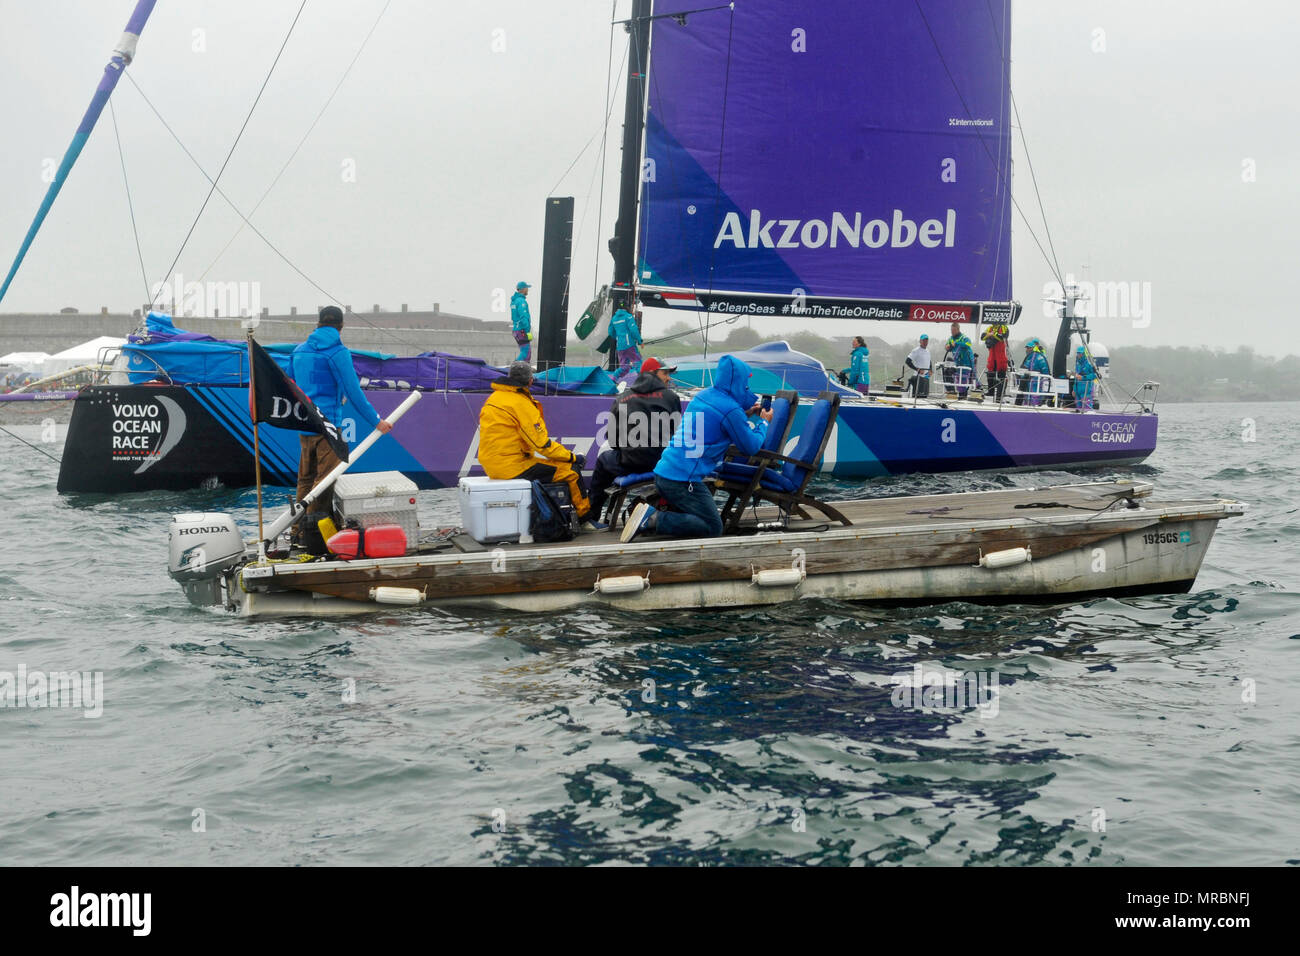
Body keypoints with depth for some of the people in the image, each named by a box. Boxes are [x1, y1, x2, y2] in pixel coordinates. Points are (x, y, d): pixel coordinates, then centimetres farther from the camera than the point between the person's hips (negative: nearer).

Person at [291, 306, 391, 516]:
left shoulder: (299, 351, 12)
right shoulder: (338, 352, -8)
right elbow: (354, 393, -11)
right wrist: (376, 421, -5)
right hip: (328, 423, -7)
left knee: (306, 477, 15)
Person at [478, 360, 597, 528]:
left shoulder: (494, 397, 12)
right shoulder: (521, 404, -16)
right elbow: (542, 444, -15)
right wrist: (572, 457, -4)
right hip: (511, 467, -10)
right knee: (571, 469, -4)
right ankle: (586, 518, 7)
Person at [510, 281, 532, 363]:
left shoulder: (514, 300, 15)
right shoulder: (521, 301, -15)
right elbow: (523, 317, -21)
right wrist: (528, 332, -21)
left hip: (515, 329, 10)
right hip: (522, 331, -10)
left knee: (526, 352, 13)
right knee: (525, 353, -11)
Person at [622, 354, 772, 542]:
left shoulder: (703, 395, 14)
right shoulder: (732, 410, -11)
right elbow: (751, 447, 0)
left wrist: (746, 414, 33)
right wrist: (764, 422, 16)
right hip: (683, 480, -9)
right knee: (713, 528, -3)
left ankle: (652, 512, 2)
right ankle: (655, 520, -16)